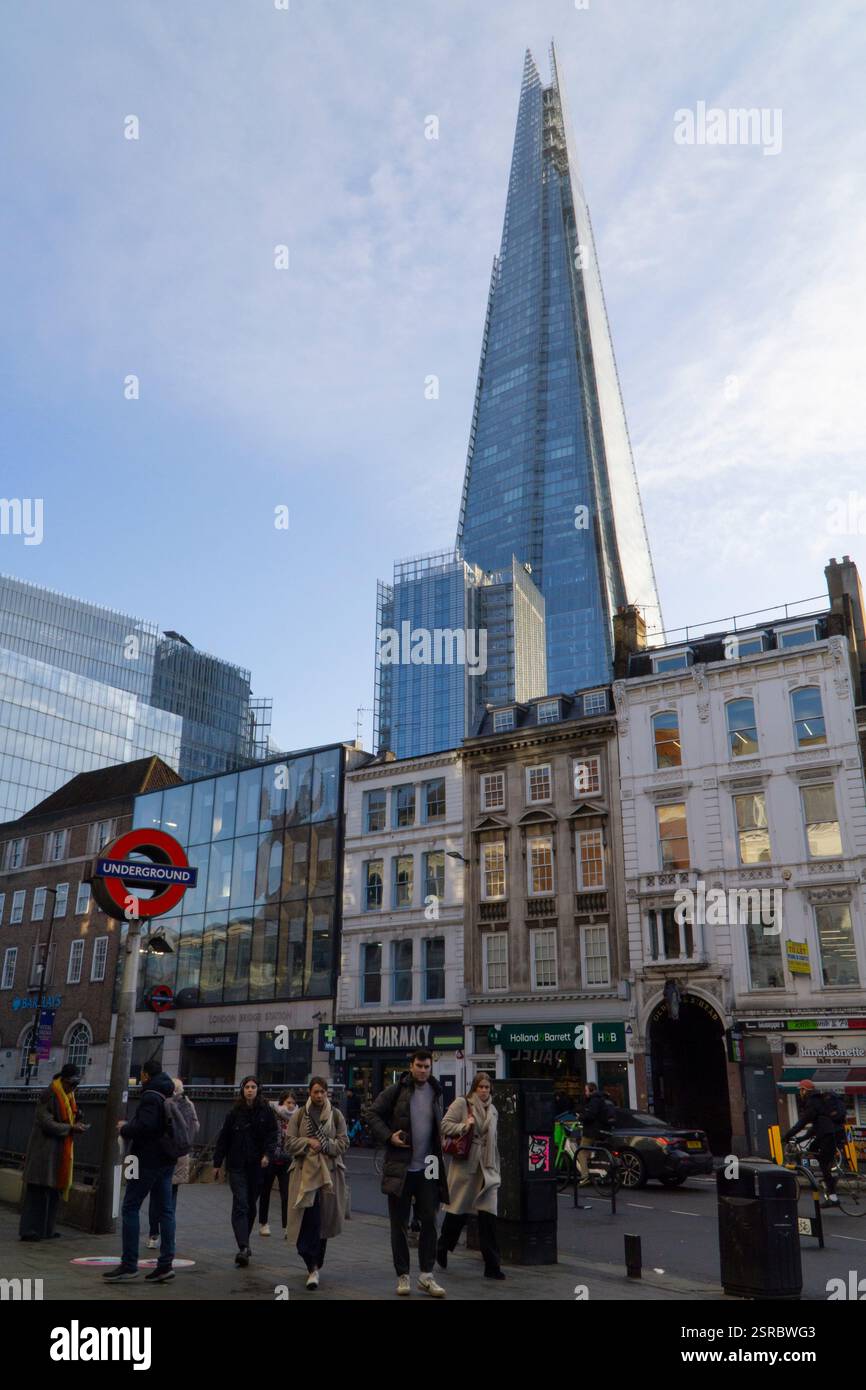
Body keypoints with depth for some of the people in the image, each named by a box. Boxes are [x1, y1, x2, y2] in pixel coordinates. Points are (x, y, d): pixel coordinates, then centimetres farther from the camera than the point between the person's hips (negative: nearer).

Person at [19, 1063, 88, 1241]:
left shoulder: (68, 1096, 13)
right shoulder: (49, 1095, -14)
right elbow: (46, 1123, -19)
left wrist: (77, 1123, 0)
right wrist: (71, 1128, -18)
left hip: (61, 1150, 8)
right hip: (45, 1149, -8)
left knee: (54, 1191, 10)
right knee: (39, 1192, -6)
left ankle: (46, 1230, 17)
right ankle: (29, 1231, -1)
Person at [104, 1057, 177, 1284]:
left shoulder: (150, 1097, -14)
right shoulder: (171, 1096, 14)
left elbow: (145, 1126, -26)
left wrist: (125, 1129, -7)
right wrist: (129, 1126, 16)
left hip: (148, 1160, -9)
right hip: (166, 1160, 9)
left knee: (130, 1208, -1)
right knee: (165, 1210, 7)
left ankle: (129, 1264, -1)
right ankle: (166, 1263, 7)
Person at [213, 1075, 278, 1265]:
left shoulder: (266, 1112, 0)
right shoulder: (235, 1112, 3)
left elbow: (273, 1135, -1)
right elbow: (223, 1138, 7)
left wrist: (268, 1154, -18)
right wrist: (217, 1163, 6)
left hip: (257, 1166, 1)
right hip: (237, 1166, -1)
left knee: (251, 1205, 11)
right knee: (240, 1204, -11)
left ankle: (244, 1244, 27)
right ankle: (243, 1248, -16)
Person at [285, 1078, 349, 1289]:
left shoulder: (336, 1115, 6)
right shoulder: (299, 1116, 6)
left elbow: (343, 1143, 2)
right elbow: (289, 1143, 2)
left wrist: (323, 1144, -11)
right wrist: (308, 1142, -13)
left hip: (329, 1173, 1)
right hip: (304, 1172, -1)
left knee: (324, 1220, 7)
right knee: (309, 1219, -11)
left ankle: (315, 1263, 24)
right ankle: (313, 1267, -8)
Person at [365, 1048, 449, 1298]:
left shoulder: (436, 1092, 6)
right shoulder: (396, 1091, -7)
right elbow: (372, 1114, -2)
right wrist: (388, 1136, -14)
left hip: (427, 1169, 3)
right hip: (399, 1167, -3)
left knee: (429, 1221, 1)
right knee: (399, 1224, 7)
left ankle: (426, 1275, 12)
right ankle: (403, 1276, 18)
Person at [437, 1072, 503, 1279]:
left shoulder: (493, 1110, 15)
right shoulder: (461, 1103, -3)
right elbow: (445, 1125, -8)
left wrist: (496, 1168, 20)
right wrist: (464, 1126, -21)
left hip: (486, 1168, 4)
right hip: (464, 1165, -4)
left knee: (488, 1214, -5)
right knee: (458, 1210, 8)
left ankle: (492, 1265, -2)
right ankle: (442, 1248, 33)